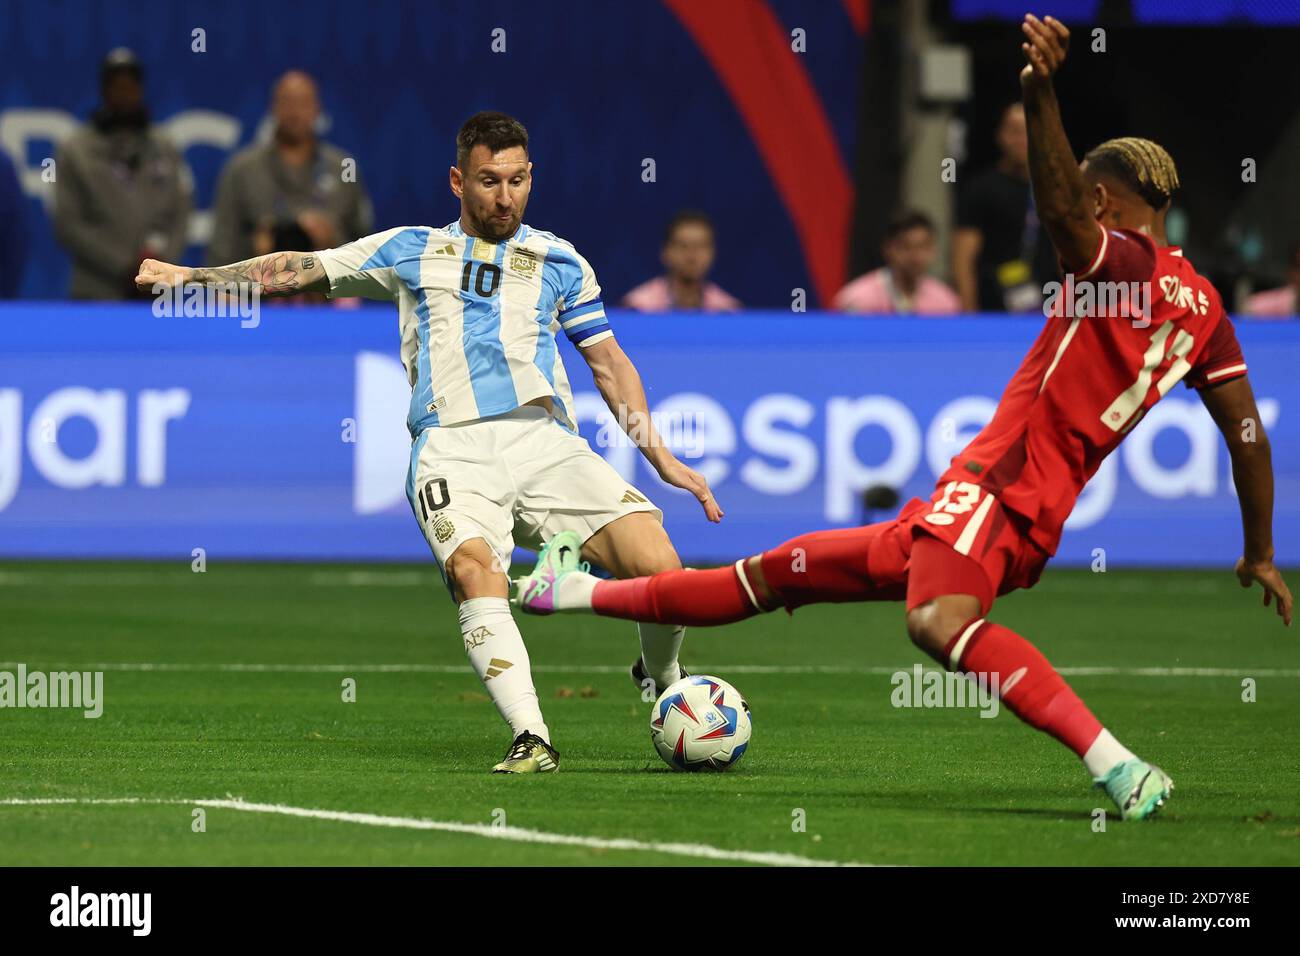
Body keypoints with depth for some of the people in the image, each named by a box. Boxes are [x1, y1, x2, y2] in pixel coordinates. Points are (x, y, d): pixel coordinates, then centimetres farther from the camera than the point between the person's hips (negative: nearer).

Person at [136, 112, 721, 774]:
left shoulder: (558, 262, 22)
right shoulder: (409, 251, 22)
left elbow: (609, 364, 24)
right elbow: (301, 270, 26)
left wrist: (660, 457, 15)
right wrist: (193, 275, 18)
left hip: (543, 439, 1)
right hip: (451, 446, -1)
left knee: (658, 565, -18)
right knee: (473, 567, -33)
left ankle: (661, 679, 14)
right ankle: (532, 739, -39)